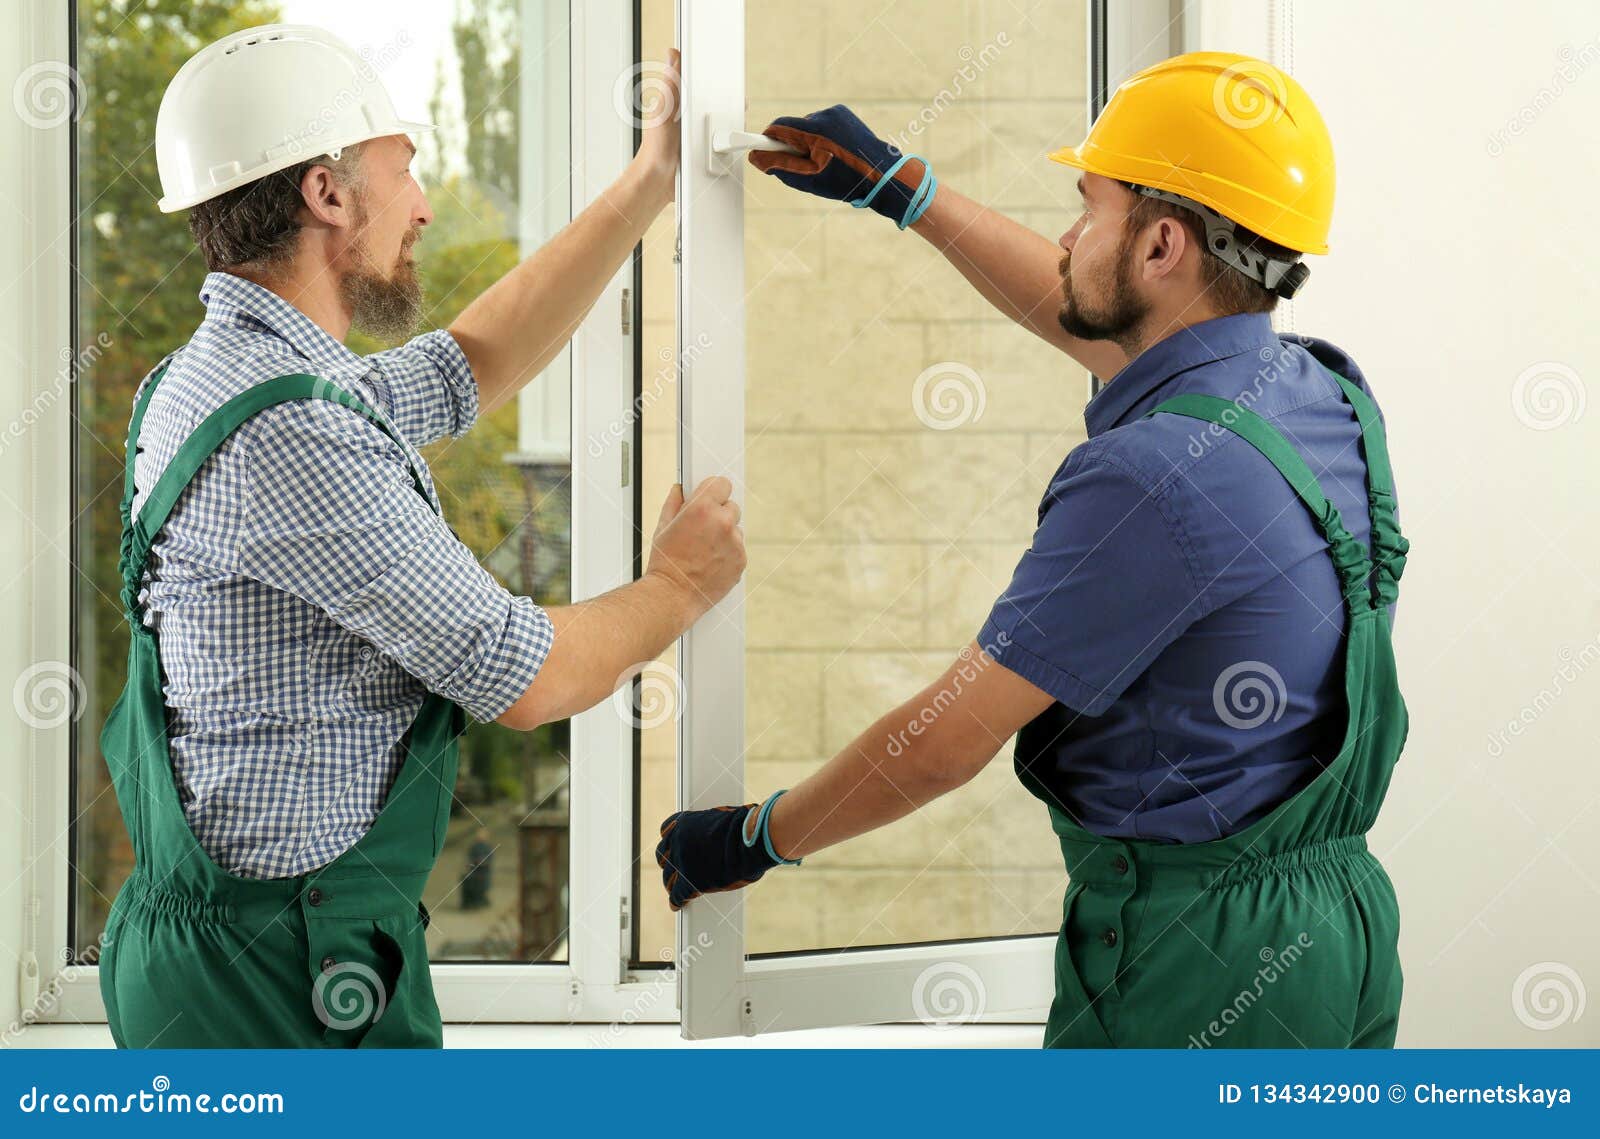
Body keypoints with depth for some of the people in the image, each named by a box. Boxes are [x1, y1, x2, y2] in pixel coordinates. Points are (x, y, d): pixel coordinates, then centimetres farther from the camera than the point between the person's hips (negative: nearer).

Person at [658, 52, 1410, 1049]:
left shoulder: (1154, 474, -23)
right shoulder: (1327, 392, 3)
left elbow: (945, 743, -17)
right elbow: (1084, 322, 23)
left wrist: (755, 838, -1)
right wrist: (897, 186, 29)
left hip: (1196, 953, -9)